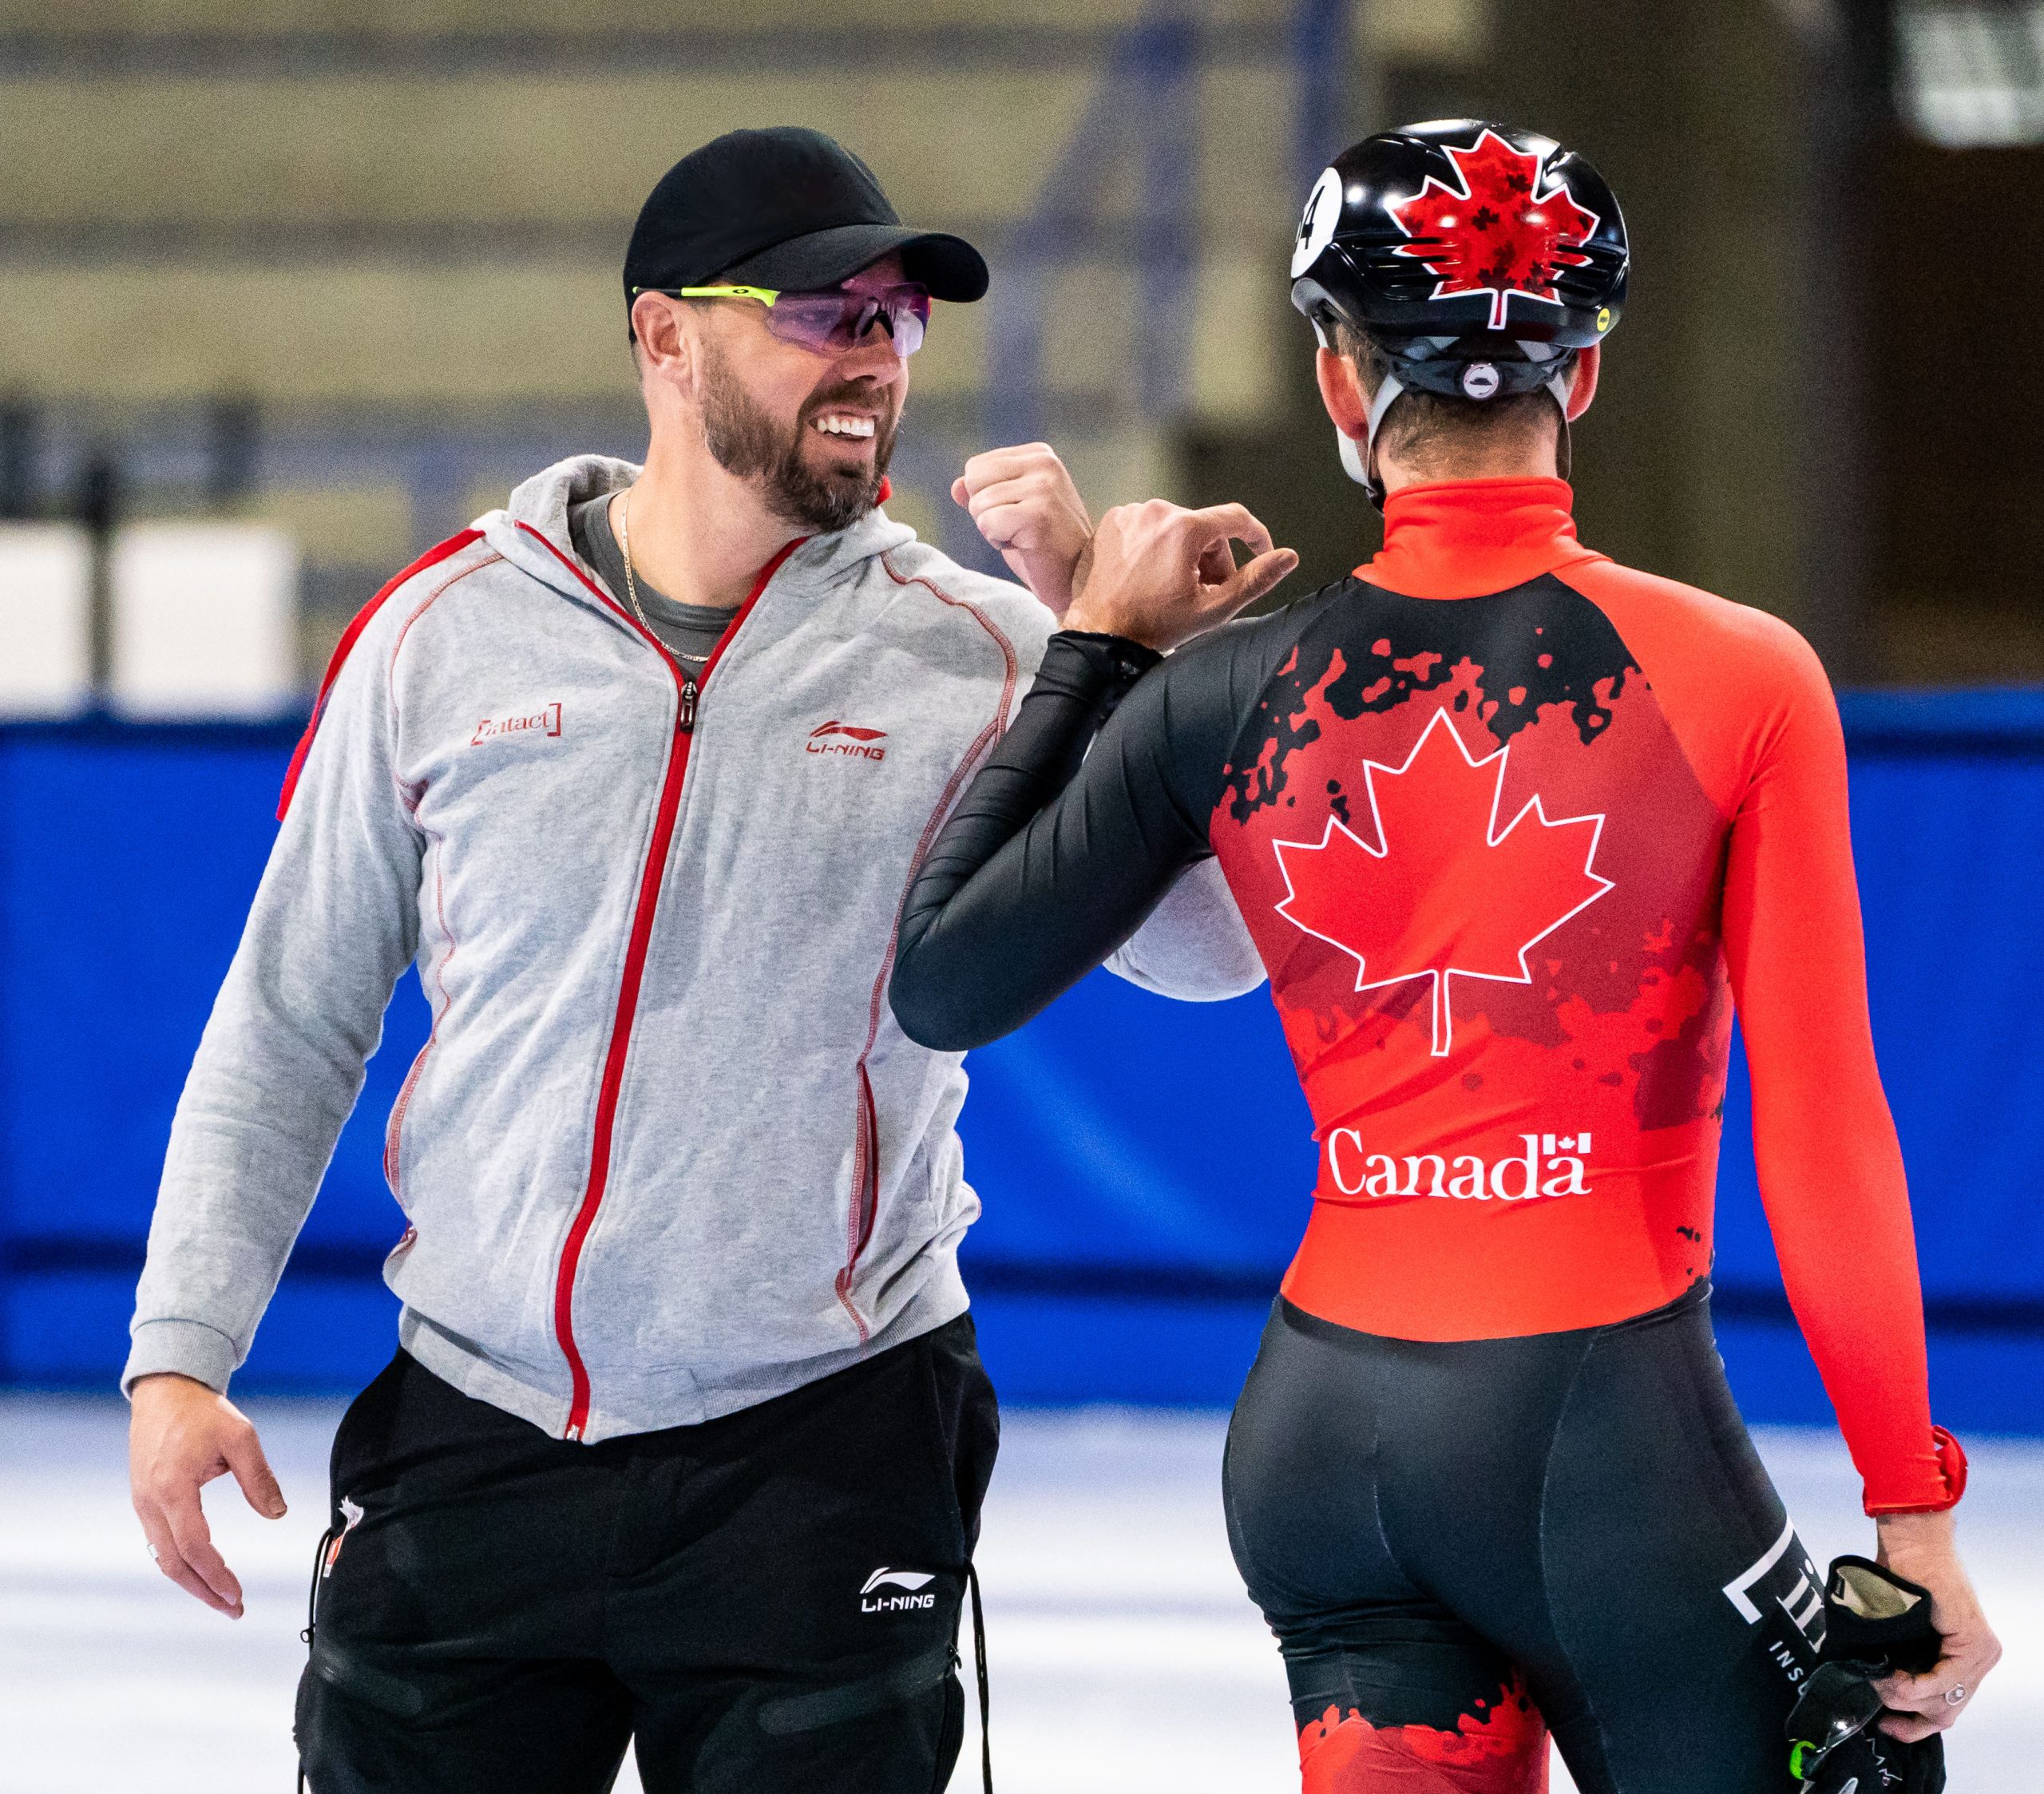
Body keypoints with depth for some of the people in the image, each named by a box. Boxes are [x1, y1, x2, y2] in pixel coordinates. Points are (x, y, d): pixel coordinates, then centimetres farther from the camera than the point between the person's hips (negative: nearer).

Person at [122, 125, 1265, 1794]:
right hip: (468, 1450, 1)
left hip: (816, 1466, -1)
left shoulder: (969, 656, -2)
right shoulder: (448, 635, 1)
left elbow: (1214, 951, -12)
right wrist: (182, 1351, 3)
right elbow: (292, 1022, 9)